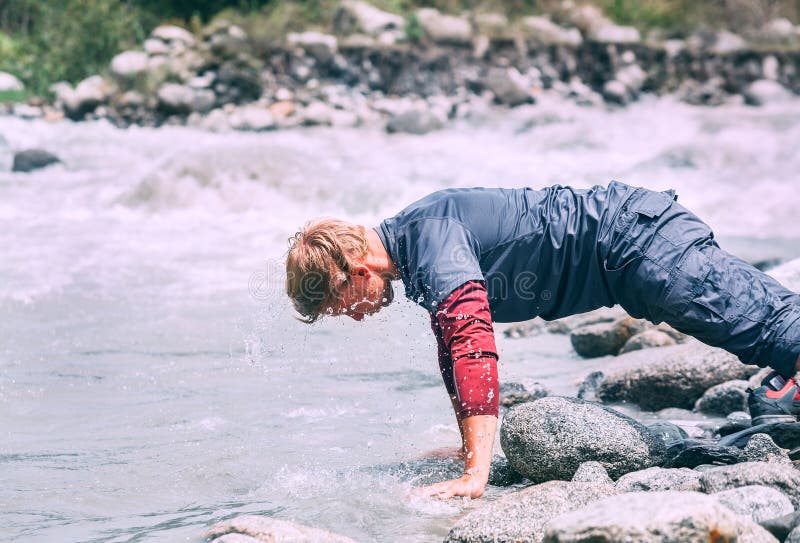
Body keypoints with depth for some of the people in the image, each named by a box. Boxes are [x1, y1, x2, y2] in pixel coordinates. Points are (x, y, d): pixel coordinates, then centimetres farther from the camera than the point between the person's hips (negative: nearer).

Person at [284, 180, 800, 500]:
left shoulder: (430, 237, -25)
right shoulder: (411, 244, 7)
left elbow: (473, 344, -36)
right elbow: (452, 345, 20)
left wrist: (476, 472, -39)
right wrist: (468, 445, 22)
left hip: (632, 239, -9)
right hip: (632, 231, 9)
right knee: (753, 307, 15)